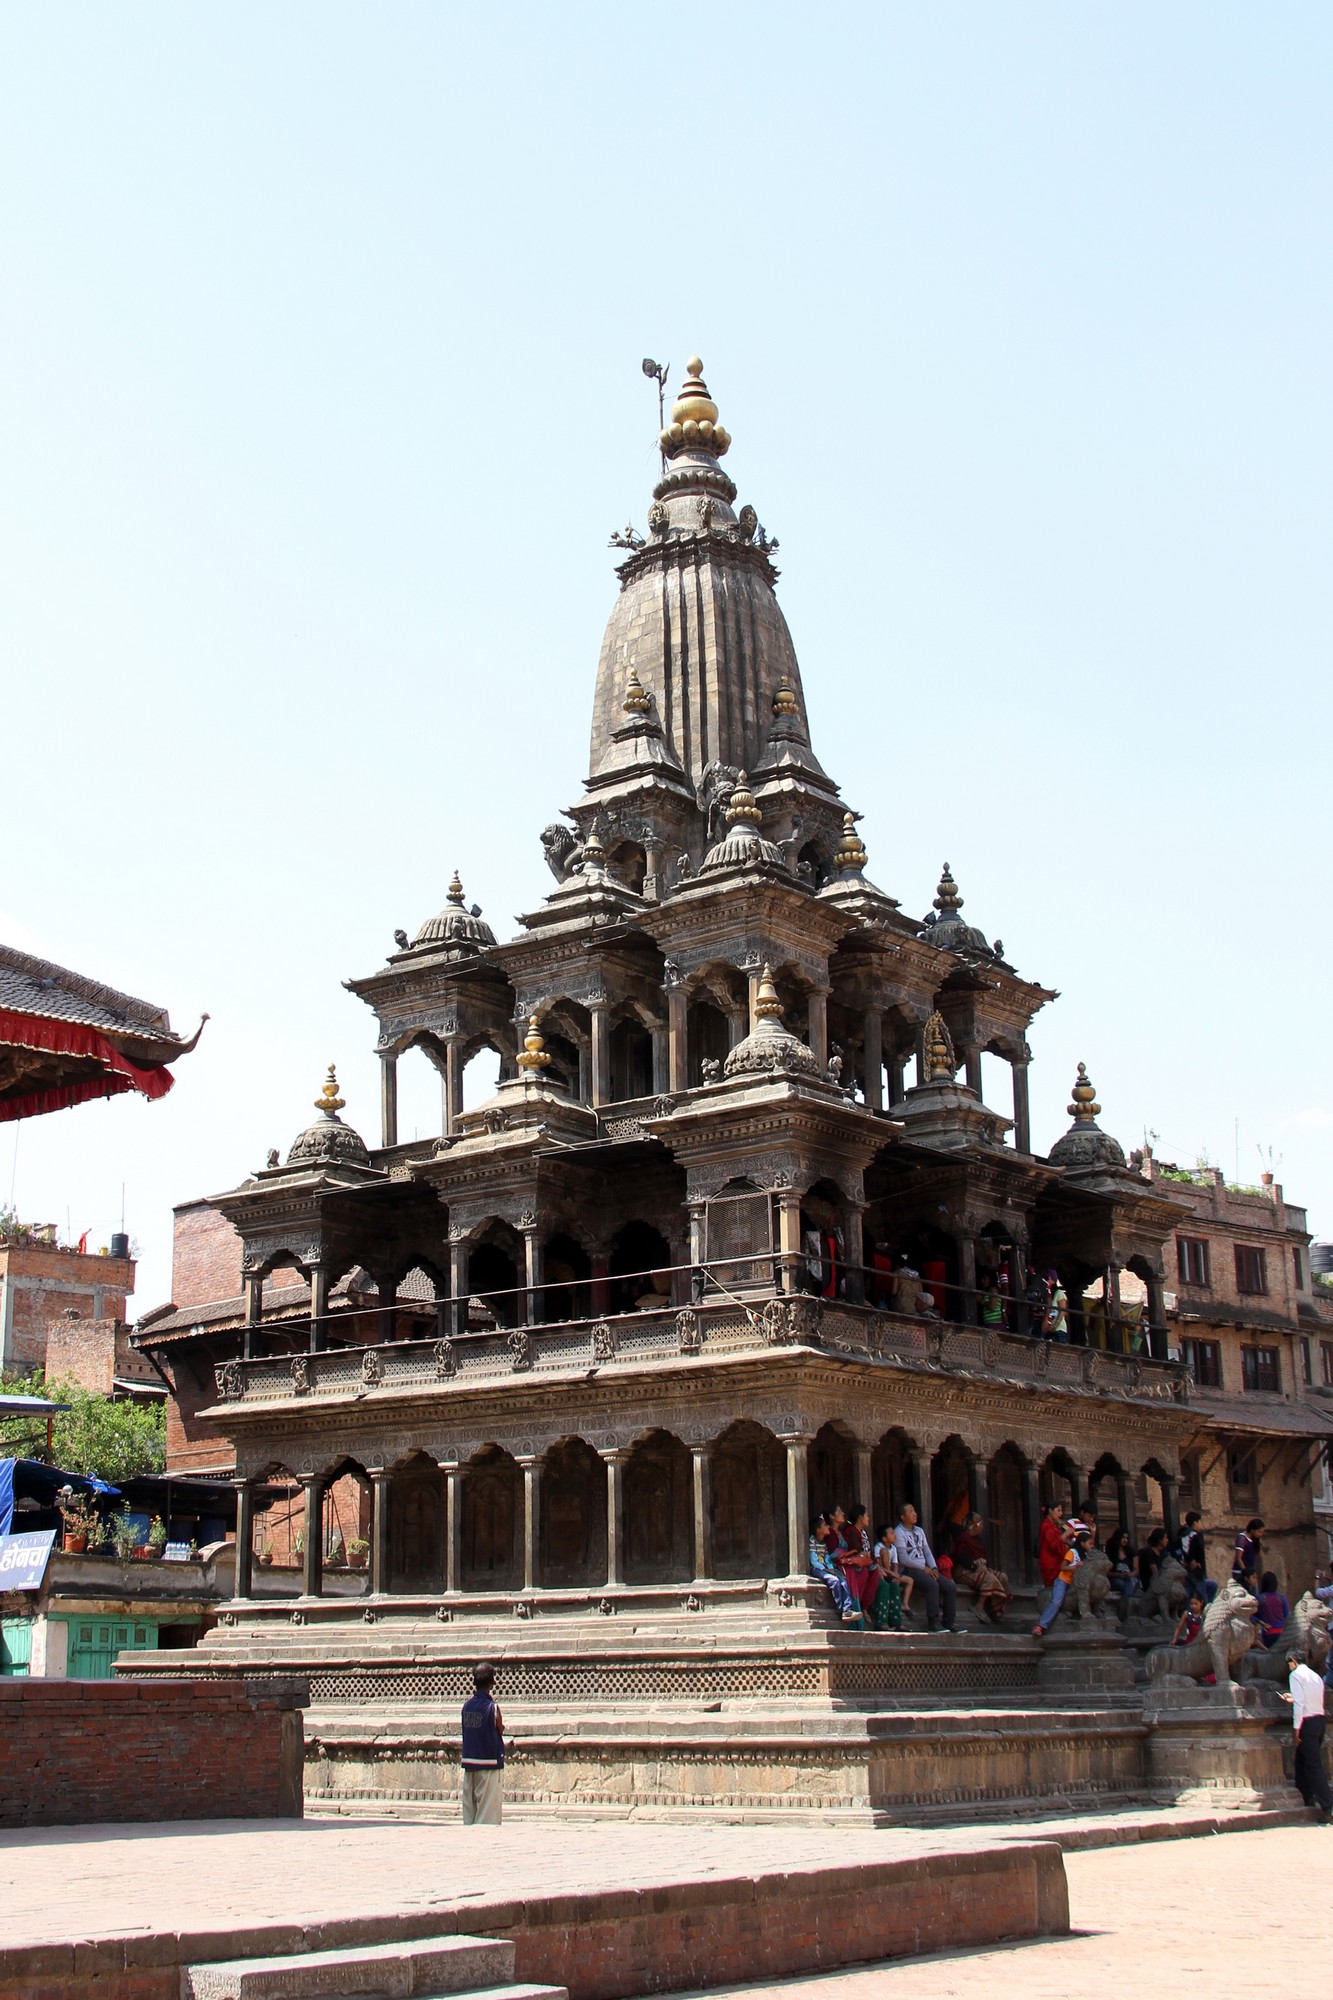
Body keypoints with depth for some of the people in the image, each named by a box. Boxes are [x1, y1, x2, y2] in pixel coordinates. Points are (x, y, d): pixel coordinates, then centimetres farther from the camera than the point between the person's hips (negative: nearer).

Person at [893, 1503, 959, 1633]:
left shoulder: (919, 1531, 20)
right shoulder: (899, 1533, -6)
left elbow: (927, 1552, 16)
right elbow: (903, 1559, -14)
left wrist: (934, 1568, -2)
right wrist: (924, 1567, -14)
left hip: (924, 1569, 8)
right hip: (908, 1570, -8)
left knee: (951, 1587, -9)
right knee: (932, 1585, -34)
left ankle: (949, 1624, -5)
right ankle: (933, 1624, -30)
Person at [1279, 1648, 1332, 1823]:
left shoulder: (1295, 1675, -8)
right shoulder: (1316, 1676, 15)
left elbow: (1299, 1703, -16)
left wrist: (1296, 1727, -14)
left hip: (1307, 1722, -8)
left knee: (1314, 1765, -8)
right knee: (1302, 1760, 22)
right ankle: (1307, 1797, 28)